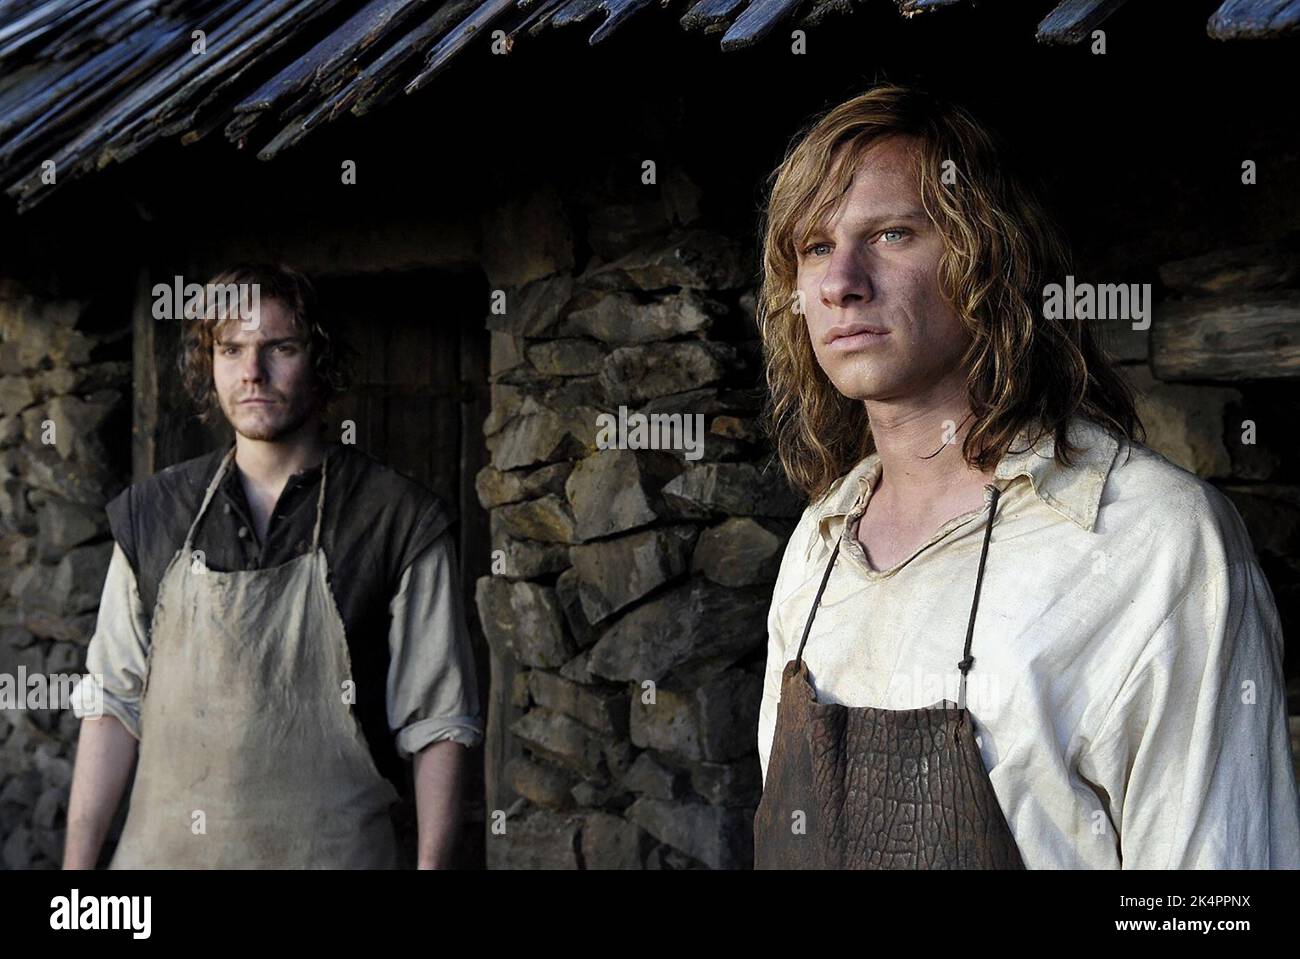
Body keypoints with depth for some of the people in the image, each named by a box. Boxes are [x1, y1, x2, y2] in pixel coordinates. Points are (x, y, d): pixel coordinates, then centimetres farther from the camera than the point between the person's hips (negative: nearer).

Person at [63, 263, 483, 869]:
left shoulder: (401, 521, -5)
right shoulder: (152, 514, 6)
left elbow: (437, 721, -5)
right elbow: (115, 702, 7)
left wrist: (433, 863, -12)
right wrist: (77, 863, 3)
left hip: (327, 852, -2)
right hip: (160, 849, 3)